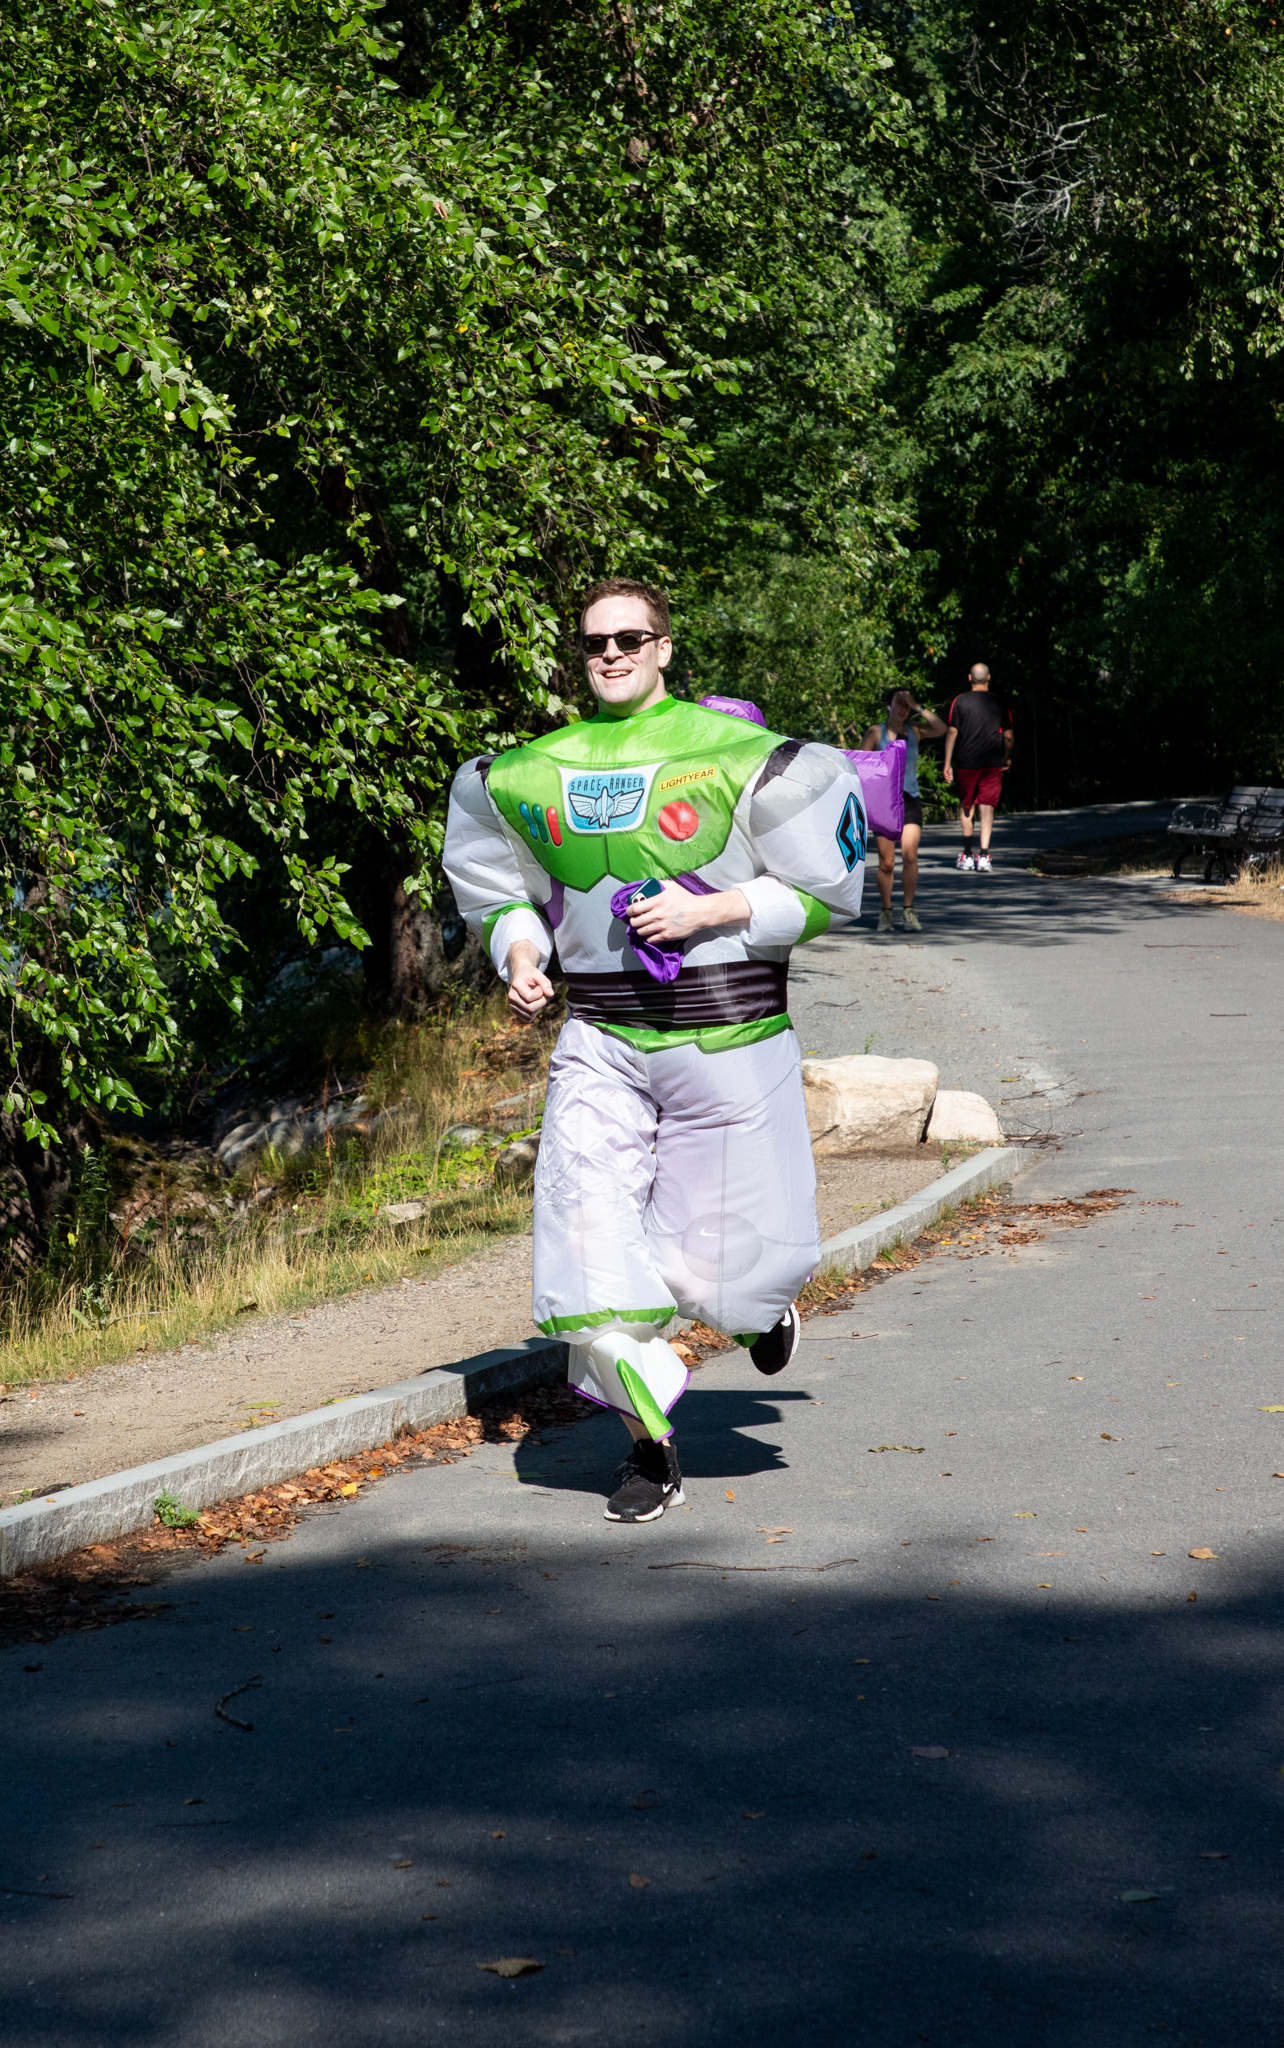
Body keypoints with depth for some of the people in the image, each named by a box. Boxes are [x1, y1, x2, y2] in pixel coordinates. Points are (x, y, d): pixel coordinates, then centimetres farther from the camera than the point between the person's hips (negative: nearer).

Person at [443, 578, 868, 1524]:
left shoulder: (735, 754, -6)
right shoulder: (534, 772, 7)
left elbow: (824, 892, -2)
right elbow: (509, 892, 22)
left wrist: (708, 911, -14)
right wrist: (520, 954, 1)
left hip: (725, 1031, -3)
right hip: (600, 1037, 3)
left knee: (723, 1257, 2)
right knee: (589, 1235, -8)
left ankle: (766, 1306, 41)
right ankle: (653, 1445, 6)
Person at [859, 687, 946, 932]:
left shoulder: (914, 732, 10)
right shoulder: (876, 733, 5)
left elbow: (941, 728, -7)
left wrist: (917, 707, -5)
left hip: (911, 800, 1)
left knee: (910, 855, -15)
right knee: (887, 863, -2)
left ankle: (909, 911, -7)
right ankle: (886, 913, 13)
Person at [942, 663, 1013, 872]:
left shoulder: (959, 702, 0)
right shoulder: (999, 704, 3)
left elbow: (951, 733, -2)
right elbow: (1008, 736, 5)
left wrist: (947, 763, 2)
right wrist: (1007, 759, 20)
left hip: (966, 761, 0)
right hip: (993, 764, 0)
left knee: (966, 806, 13)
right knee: (987, 807, 1)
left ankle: (967, 856, 17)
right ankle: (983, 856, -10)